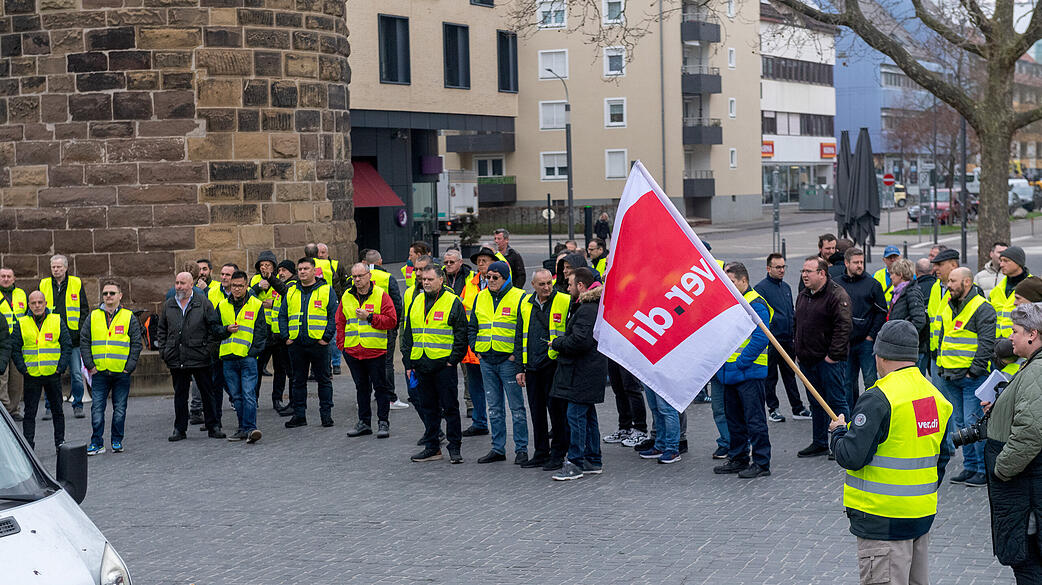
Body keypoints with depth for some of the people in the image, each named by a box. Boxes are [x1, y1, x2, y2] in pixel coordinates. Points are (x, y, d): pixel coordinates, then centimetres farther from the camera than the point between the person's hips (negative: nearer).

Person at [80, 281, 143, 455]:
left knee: (120, 409, 6)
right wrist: (90, 365, -1)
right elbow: (84, 342, 8)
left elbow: (137, 344, 1)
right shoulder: (93, 316, 7)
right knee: (97, 409, -1)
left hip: (121, 373, -1)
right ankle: (97, 443, 4)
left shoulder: (129, 317, 3)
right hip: (99, 373, 1)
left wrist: (129, 367, -6)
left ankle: (117, 441, 17)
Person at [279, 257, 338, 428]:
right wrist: (286, 336, 3)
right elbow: (282, 315, 14)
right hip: (296, 344, 4)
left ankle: (326, 414, 9)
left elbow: (334, 316, -4)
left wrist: (327, 337, -11)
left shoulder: (326, 290, 0)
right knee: (298, 381, 8)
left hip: (319, 344, -4)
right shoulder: (291, 292, 12)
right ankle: (299, 415, 14)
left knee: (323, 380, 2)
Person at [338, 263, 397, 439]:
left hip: (376, 351, -4)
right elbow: (340, 322, 15)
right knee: (361, 387, 13)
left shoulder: (381, 295, -4)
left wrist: (370, 317, -17)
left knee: (381, 387, 2)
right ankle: (364, 422, 21)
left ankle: (383, 422, 9)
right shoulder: (347, 297, 9)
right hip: (352, 351, 4)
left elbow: (391, 321, -9)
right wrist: (341, 344, 6)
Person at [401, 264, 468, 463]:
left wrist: (453, 359, -12)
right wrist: (408, 363, 11)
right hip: (421, 365, 6)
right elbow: (407, 334, 17)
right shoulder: (416, 303, 13)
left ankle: (454, 447, 7)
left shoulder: (453, 303, -4)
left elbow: (461, 335, -6)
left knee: (450, 407, 0)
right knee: (427, 408, 10)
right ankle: (432, 448, 17)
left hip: (444, 365, -5)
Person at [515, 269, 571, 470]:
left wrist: (559, 345, -16)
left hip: (554, 364, -5)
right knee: (537, 411, 11)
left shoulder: (565, 302, -4)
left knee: (556, 410, -2)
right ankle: (541, 453, 21)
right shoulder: (526, 304, 12)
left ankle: (558, 455, 7)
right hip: (532, 367, 5)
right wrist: (520, 367, 11)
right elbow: (519, 337, 16)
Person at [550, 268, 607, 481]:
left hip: (582, 373, -11)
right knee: (588, 415, 14)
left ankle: (576, 463, -4)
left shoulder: (586, 310, -18)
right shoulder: (592, 305, 16)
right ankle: (593, 461, 20)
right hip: (588, 370, 11)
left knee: (576, 415, -7)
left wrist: (557, 343, -11)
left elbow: (580, 341, -25)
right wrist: (561, 343, 13)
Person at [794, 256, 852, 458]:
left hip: (829, 360, -8)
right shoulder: (802, 296, 14)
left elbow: (843, 327, -19)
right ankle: (819, 443, 22)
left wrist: (833, 356, -20)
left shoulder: (836, 295, -12)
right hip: (807, 361, 8)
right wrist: (797, 350, 16)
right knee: (816, 403, 14)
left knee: (836, 402, -3)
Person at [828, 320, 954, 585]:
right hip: (924, 513, 8)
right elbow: (942, 456, 17)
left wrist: (839, 431, 0)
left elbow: (851, 456, -20)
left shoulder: (879, 399, -19)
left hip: (884, 519, -8)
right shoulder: (936, 397, 9)